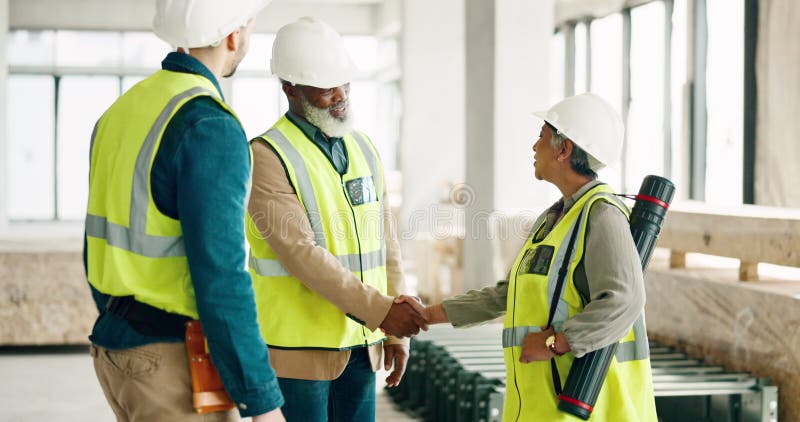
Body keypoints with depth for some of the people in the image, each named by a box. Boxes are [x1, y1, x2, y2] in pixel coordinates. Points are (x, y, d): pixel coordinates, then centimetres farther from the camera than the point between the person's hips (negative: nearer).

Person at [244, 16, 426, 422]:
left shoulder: (363, 149, 10)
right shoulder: (268, 157, -11)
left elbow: (385, 246, 12)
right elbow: (300, 253, -20)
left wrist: (395, 331, 8)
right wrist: (379, 311, -21)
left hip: (360, 344, 6)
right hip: (298, 348, -6)